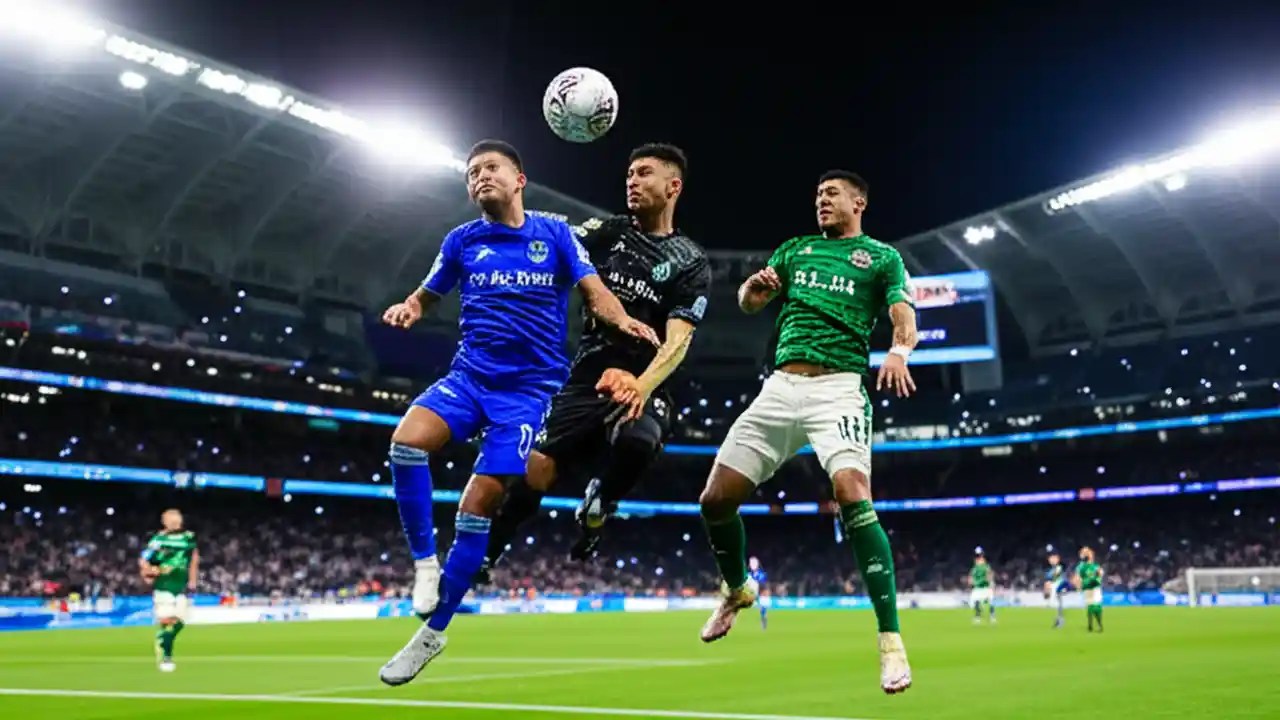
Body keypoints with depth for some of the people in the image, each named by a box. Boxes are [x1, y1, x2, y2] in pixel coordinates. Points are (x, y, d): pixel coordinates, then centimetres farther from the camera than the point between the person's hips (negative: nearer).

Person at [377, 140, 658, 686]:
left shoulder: (555, 234, 3)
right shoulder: (461, 240, 9)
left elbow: (595, 293, -2)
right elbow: (426, 296, 17)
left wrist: (622, 321, -24)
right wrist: (406, 308, -7)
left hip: (530, 387, -2)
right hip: (468, 376, 2)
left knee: (477, 508, -7)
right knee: (407, 440, -28)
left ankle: (432, 634, 7)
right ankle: (425, 562, -8)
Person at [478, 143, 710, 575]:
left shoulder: (691, 263, -1)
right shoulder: (609, 231, 9)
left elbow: (678, 339, -13)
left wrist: (643, 385, -32)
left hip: (642, 386, -2)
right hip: (586, 379, 2)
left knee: (636, 443, -34)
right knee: (538, 468, -11)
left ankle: (600, 504, -1)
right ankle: (483, 559, 9)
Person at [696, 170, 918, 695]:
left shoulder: (881, 256, 10)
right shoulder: (796, 248, 21)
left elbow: (903, 314, -5)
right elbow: (747, 303, 15)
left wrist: (899, 350, -28)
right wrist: (755, 284, -10)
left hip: (839, 386, -4)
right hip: (782, 385, 4)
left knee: (852, 495, -27)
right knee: (715, 498, 1)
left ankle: (891, 641, -18)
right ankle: (737, 589, 31)